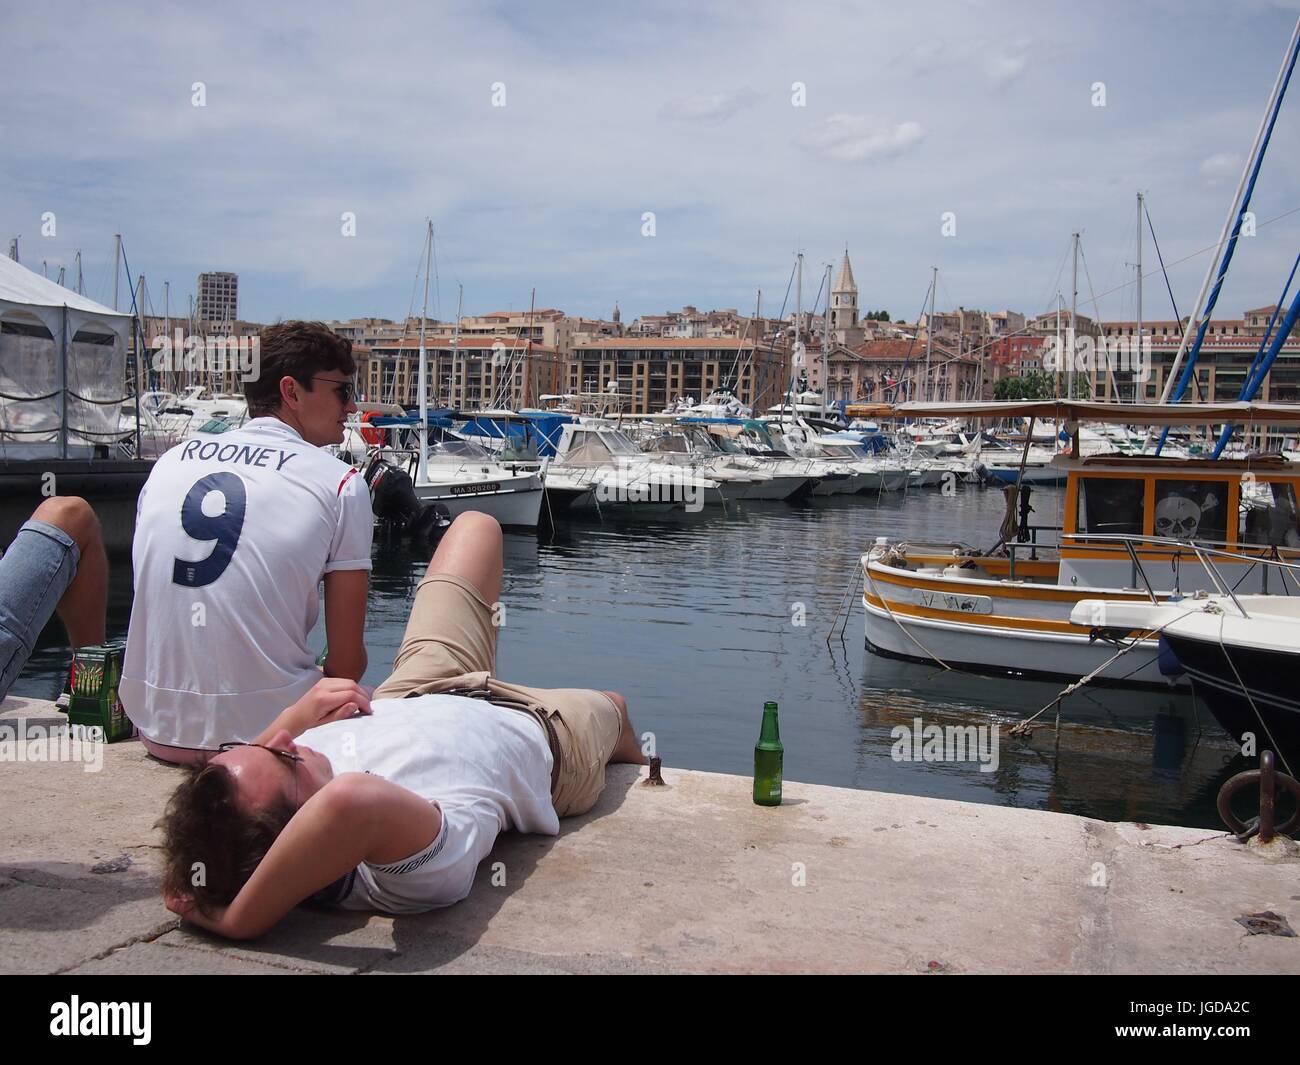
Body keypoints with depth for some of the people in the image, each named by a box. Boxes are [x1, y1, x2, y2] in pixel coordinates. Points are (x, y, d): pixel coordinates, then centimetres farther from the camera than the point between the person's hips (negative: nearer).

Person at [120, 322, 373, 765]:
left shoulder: (170, 460, 9)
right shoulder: (341, 483, -5)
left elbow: (161, 615, 17)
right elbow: (347, 664, -6)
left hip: (158, 728, 5)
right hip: (259, 730, -5)